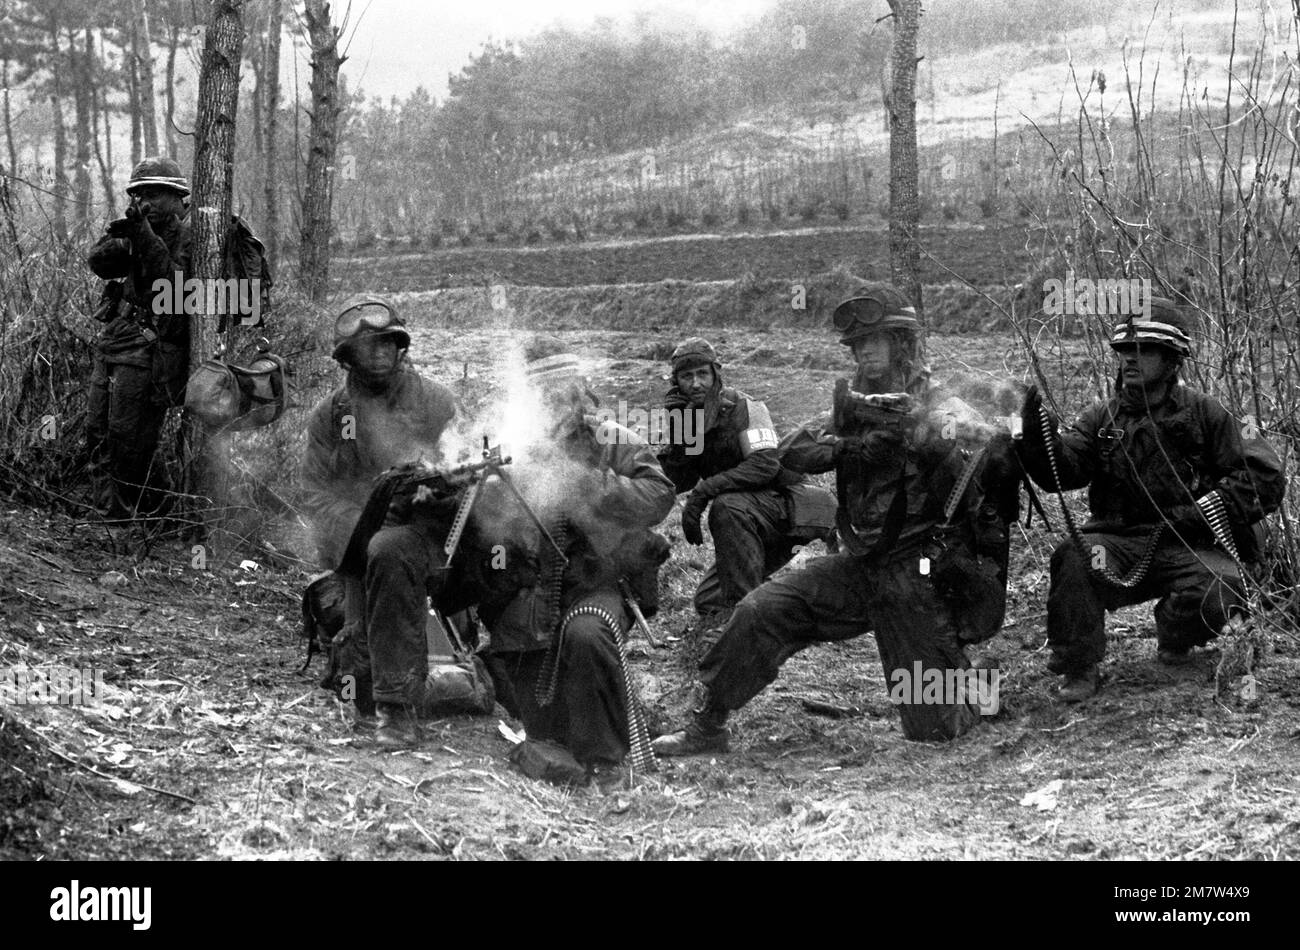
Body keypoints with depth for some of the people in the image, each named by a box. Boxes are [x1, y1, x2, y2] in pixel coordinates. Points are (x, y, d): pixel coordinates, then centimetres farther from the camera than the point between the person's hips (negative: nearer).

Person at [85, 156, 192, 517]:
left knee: (128, 441, -9)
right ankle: (110, 513, 15)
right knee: (97, 434, 8)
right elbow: (98, 263, 6)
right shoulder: (145, 230, 16)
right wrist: (117, 237, -13)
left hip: (151, 348, -8)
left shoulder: (189, 235, -7)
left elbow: (177, 285, -21)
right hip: (114, 339, 8)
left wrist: (147, 239, -25)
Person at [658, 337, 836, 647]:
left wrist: (705, 489, -31)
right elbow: (680, 483, -1)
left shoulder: (742, 407, -14)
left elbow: (766, 464, -27)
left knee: (727, 506, -36)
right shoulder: (689, 415, 5)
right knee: (707, 601, 5)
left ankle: (741, 610, -29)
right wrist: (677, 433, -15)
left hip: (786, 506, -7)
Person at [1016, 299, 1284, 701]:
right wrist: (1039, 433, -24)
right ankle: (1079, 669, -15)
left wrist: (1204, 509, -12)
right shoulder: (1104, 418, 11)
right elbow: (1060, 470, -4)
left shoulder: (1204, 414, 3)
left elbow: (1265, 476, -3)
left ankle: (1175, 640, 6)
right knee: (1073, 557, -31)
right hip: (1117, 543, 1)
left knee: (1220, 589, -31)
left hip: (1187, 546, -1)